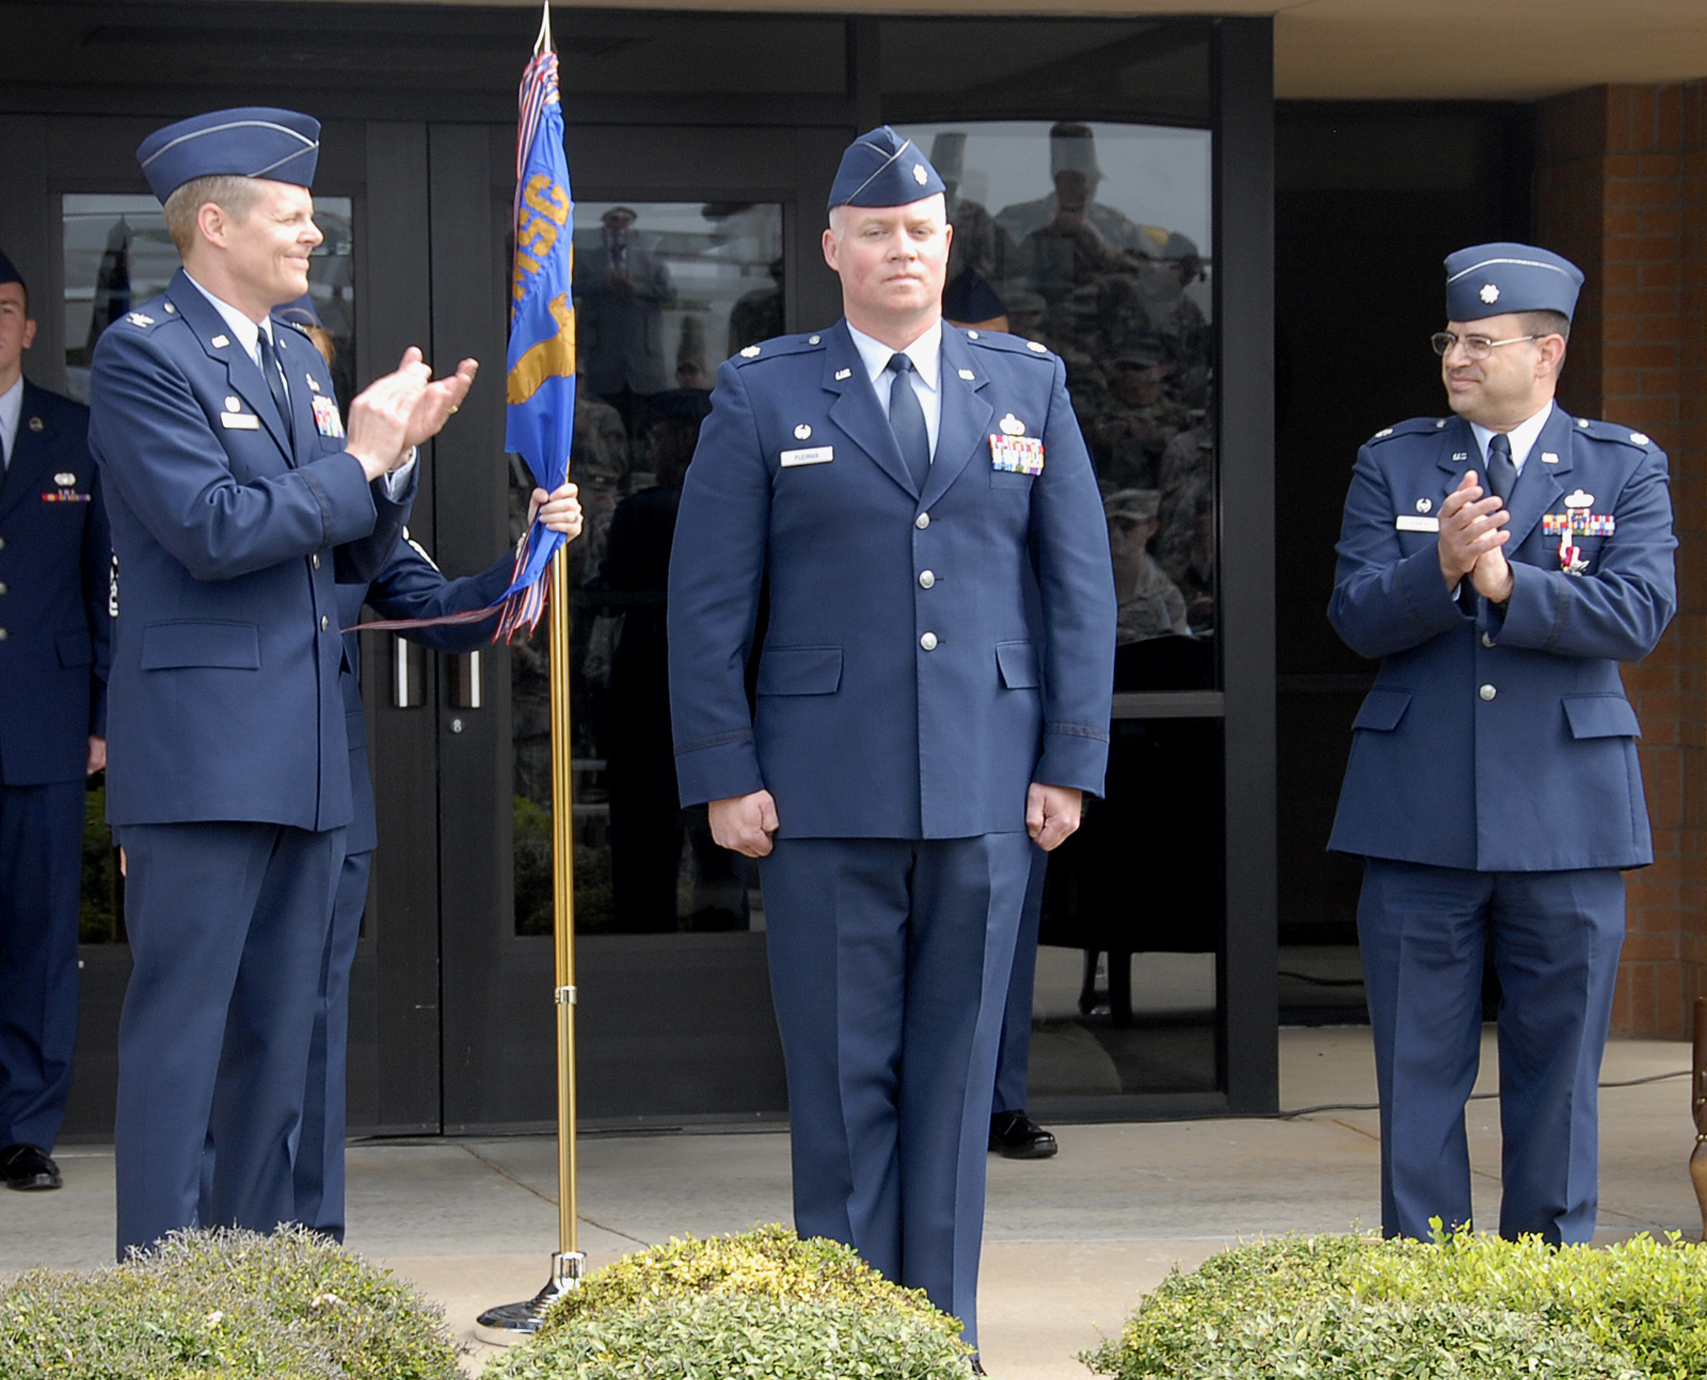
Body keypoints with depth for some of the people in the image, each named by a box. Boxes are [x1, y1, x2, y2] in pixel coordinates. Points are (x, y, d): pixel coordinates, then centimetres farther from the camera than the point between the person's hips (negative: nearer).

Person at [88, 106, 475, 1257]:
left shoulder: (298, 358, 18)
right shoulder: (144, 353, -8)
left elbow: (354, 553, 19)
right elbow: (215, 529, -19)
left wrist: (397, 448, 2)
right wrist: (356, 458, -11)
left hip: (305, 759, 8)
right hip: (201, 755, -8)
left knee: (280, 1035, 11)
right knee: (179, 1032, -6)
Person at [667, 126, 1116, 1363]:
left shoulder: (1029, 385, 10)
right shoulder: (763, 396, 4)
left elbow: (1080, 587, 9)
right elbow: (708, 600, 2)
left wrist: (1071, 760, 2)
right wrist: (724, 776, -5)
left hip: (986, 791, 2)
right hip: (828, 789, -2)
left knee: (955, 1075, 6)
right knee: (840, 1080, 1)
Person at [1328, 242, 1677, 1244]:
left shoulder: (1626, 468, 5)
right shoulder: (1392, 463, 9)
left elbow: (1639, 614, -10)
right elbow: (1357, 617, -2)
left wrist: (1506, 582, -21)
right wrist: (1439, 568, -22)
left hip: (1566, 816, -1)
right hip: (1420, 814, 1)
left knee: (1558, 1075, 5)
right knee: (1418, 1073, 4)